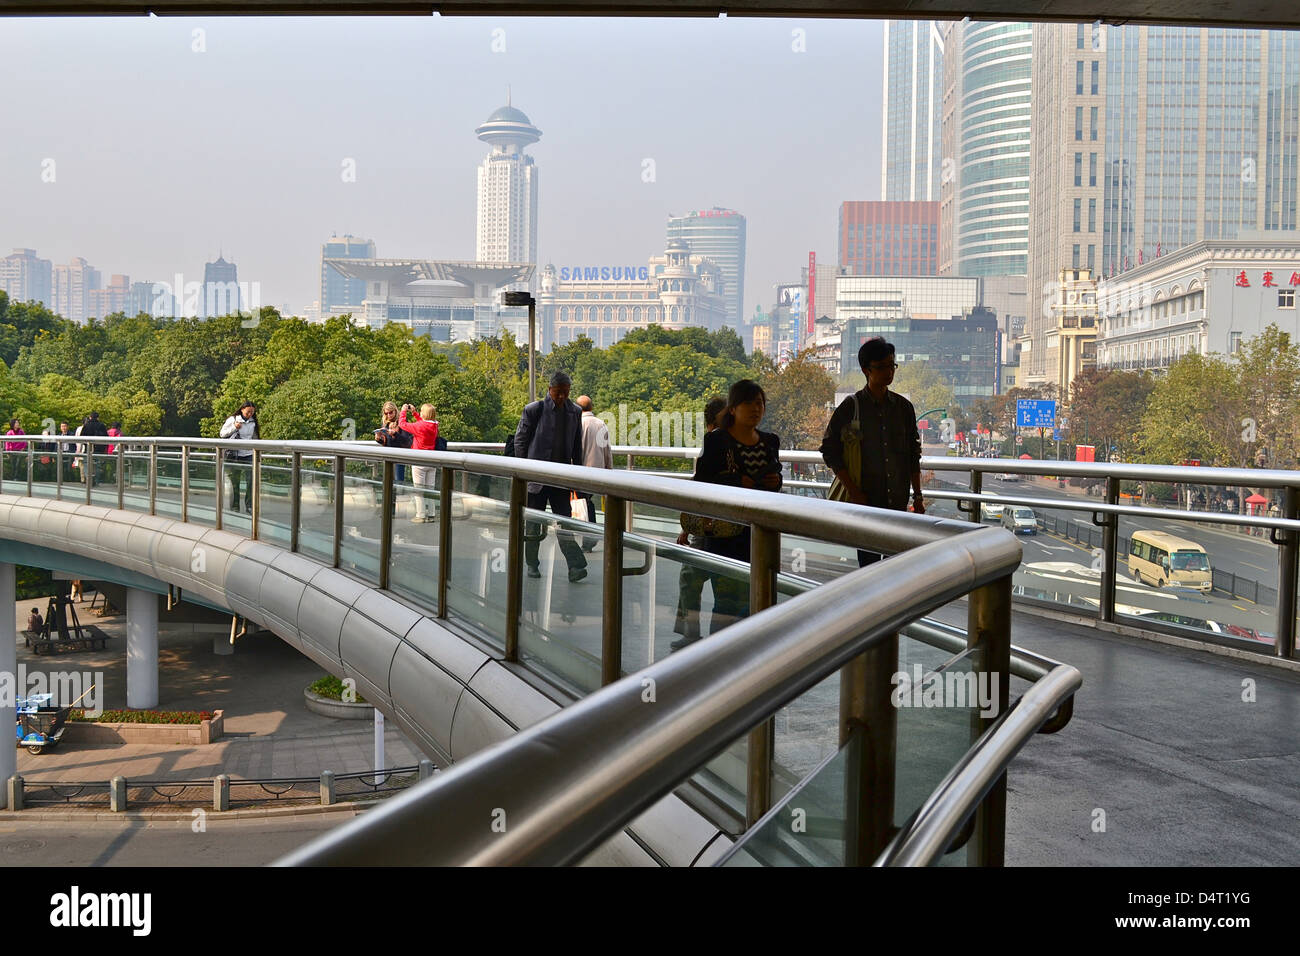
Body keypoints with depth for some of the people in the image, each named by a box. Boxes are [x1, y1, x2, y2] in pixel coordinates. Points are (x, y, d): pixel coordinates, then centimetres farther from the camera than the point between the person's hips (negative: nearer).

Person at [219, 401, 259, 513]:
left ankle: (249, 506, -1)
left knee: (252, 480, -9)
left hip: (249, 454, 3)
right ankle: (234, 508, 12)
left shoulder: (253, 422, 9)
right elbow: (222, 433, 0)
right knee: (234, 482, 4)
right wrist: (234, 427, -14)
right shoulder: (232, 420, -2)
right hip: (235, 455, -2)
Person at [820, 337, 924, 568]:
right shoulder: (851, 406, -3)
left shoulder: (903, 406, 8)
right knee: (869, 564, -4)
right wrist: (853, 491, -9)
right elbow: (829, 449, -3)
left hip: (898, 501, 4)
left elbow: (913, 454, 14)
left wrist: (917, 496, 10)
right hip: (865, 500, -3)